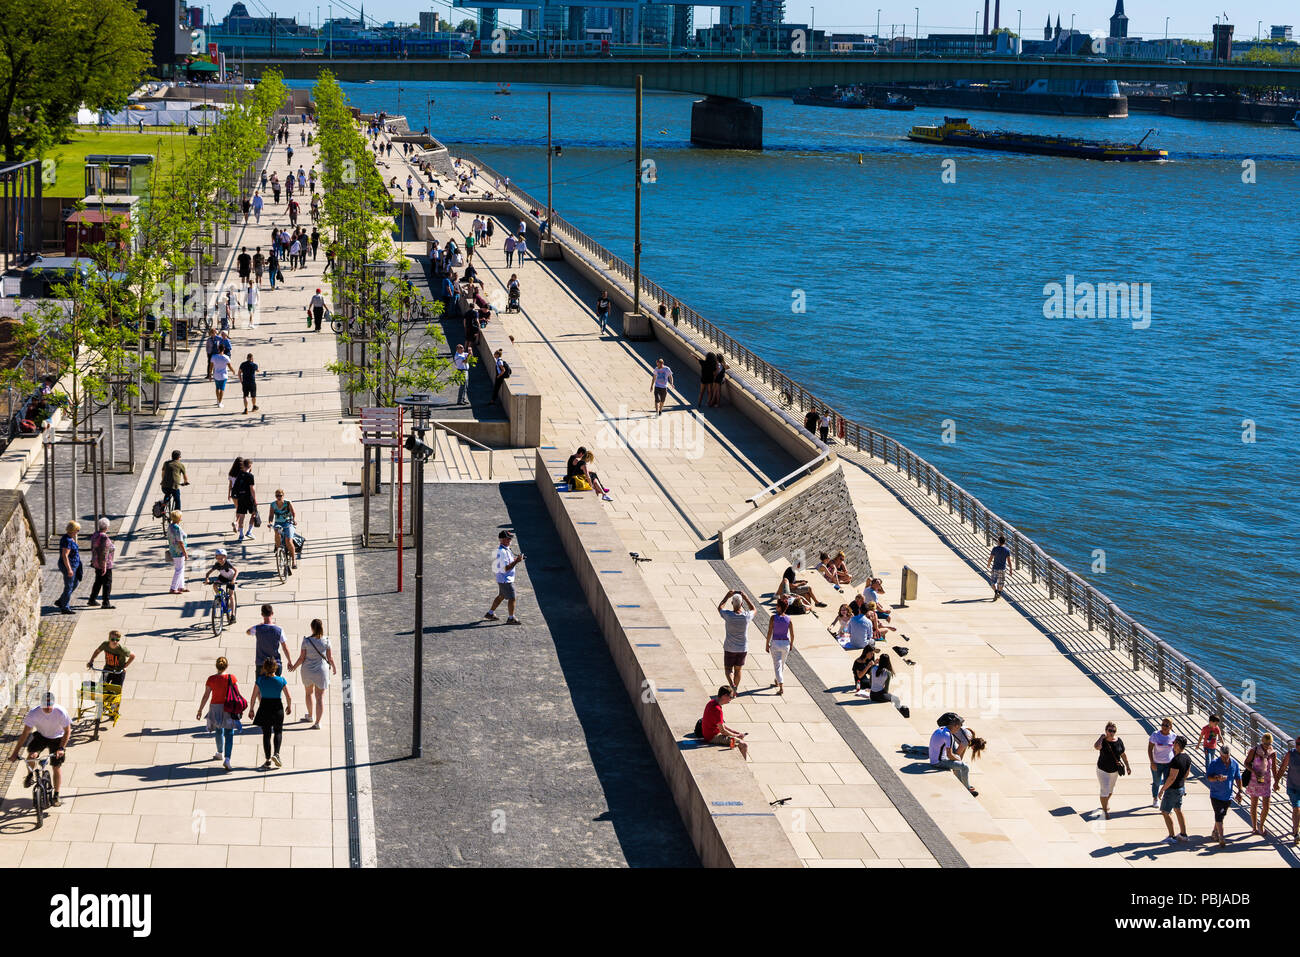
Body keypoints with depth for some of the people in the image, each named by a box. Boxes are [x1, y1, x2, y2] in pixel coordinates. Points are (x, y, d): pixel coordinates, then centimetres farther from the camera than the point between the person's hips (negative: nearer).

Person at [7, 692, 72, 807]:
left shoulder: (61, 713, -29)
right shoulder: (34, 713, -27)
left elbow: (67, 731, -17)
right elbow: (25, 733, -23)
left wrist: (62, 748, -28)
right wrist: (15, 752, -24)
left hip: (57, 738, -1)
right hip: (41, 735, 1)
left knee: (57, 767, -2)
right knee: (31, 754, -26)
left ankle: (56, 796, 14)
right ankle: (30, 775, 5)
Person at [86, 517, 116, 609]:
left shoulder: (95, 535, 5)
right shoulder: (104, 537, -22)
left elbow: (93, 549, 14)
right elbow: (104, 552, -23)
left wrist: (93, 561, 23)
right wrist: (104, 566, -21)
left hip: (96, 563, 9)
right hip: (104, 563, -9)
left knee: (98, 582, 20)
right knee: (107, 582, -1)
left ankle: (92, 600, 25)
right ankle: (106, 603, -1)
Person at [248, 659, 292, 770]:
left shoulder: (260, 680, -7)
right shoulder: (281, 680, -7)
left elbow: (254, 697, -3)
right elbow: (289, 697, -4)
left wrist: (251, 709, 10)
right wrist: (289, 706, 15)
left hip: (264, 709, 0)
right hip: (277, 708, 0)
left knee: (266, 734, 11)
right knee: (278, 731, 19)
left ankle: (268, 760, 11)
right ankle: (276, 753, -1)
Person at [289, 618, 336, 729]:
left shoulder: (306, 641, -14)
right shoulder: (326, 641, -12)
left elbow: (301, 658, -10)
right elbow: (330, 657, -4)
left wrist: (294, 667, 7)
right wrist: (334, 667, 15)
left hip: (307, 671, 1)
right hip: (321, 672, -1)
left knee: (308, 692, 26)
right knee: (320, 697, 4)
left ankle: (309, 715, 43)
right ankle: (318, 722, -2)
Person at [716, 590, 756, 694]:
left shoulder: (728, 615, -19)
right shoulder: (747, 616, -14)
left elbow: (720, 607, 4)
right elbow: (753, 609, 11)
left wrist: (728, 595, 7)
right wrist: (745, 597, 7)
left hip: (729, 648, -2)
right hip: (743, 648, 2)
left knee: (728, 669, 10)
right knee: (738, 670, 17)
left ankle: (732, 685, -14)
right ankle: (735, 690, 27)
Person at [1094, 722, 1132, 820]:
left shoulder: (1119, 741, -9)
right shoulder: (1102, 741, -20)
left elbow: (1123, 755, 3)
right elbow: (1096, 747, -44)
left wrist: (1128, 766, 7)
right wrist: (1102, 736, -32)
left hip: (1115, 770, 4)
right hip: (1103, 770, -4)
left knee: (1111, 790, 22)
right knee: (1105, 790, -7)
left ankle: (1106, 802, 49)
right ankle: (1105, 810, 8)